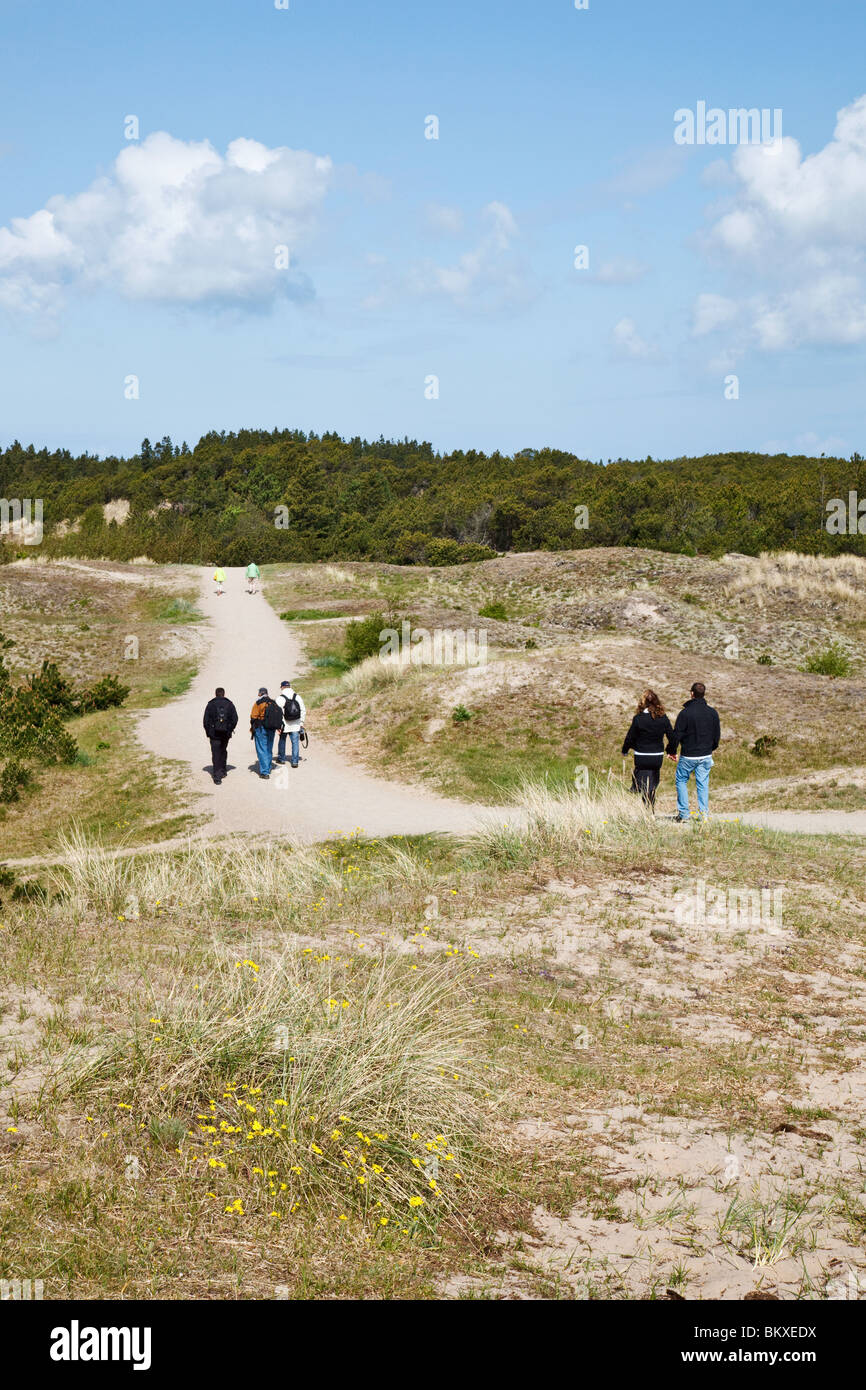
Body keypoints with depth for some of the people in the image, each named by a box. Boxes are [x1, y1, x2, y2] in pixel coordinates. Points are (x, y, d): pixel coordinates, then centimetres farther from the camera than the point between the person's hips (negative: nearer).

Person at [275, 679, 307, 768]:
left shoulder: (280, 698, -9)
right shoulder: (297, 697, 2)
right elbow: (303, 710, 6)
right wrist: (302, 722, 13)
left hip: (284, 725, -2)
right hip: (296, 725, 2)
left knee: (282, 741, 17)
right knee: (295, 742, 3)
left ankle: (281, 758, 29)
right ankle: (295, 761, -1)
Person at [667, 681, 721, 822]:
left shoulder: (685, 713, -14)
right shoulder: (713, 712, 0)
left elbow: (676, 734, -10)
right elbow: (717, 734, 10)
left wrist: (671, 751, 4)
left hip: (688, 756, -3)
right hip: (706, 755, 3)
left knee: (681, 781, 11)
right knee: (703, 784, 9)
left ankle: (683, 813, 7)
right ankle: (704, 814, 5)